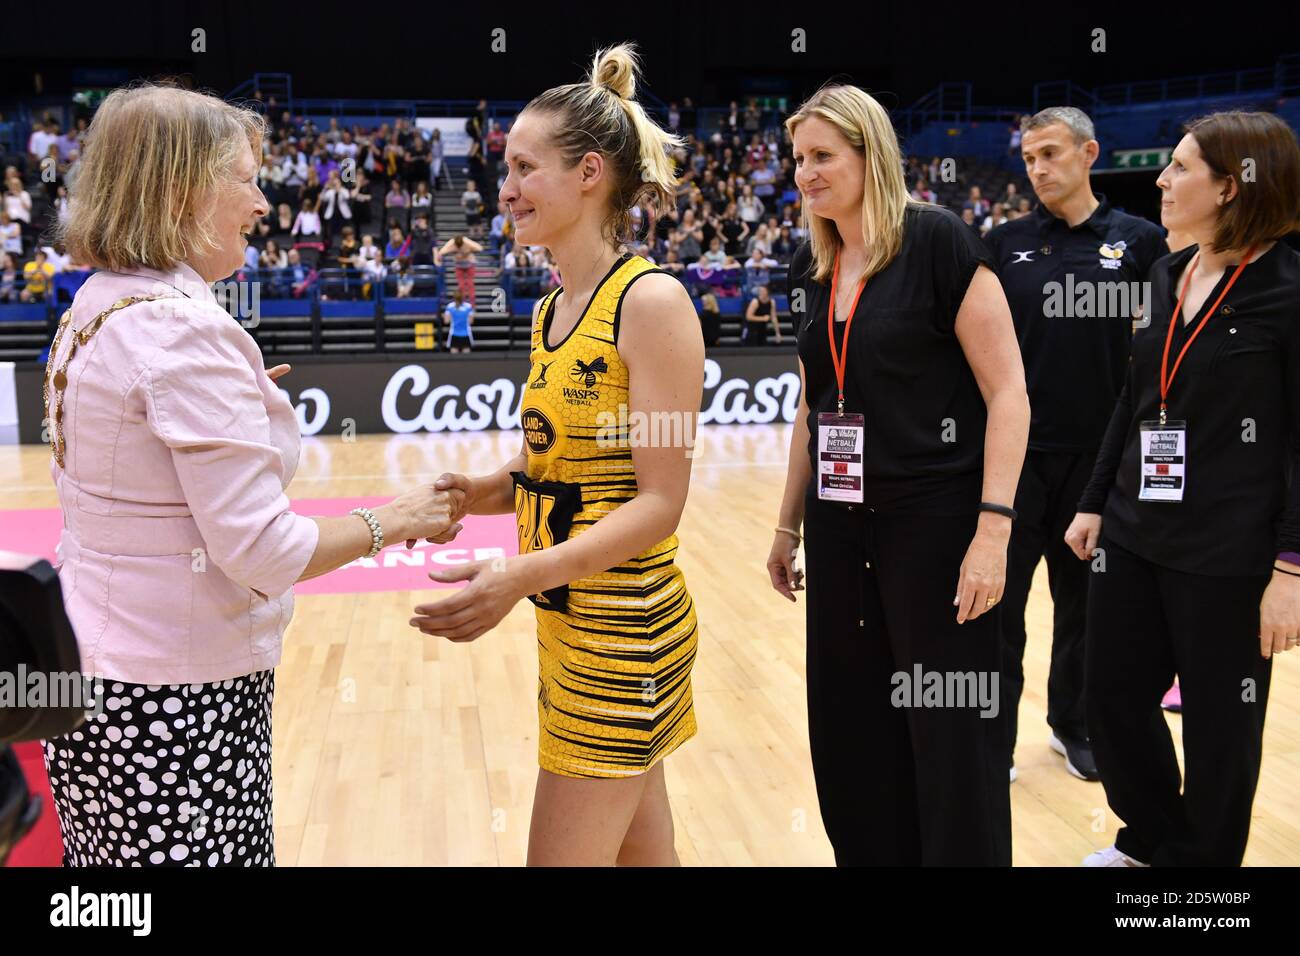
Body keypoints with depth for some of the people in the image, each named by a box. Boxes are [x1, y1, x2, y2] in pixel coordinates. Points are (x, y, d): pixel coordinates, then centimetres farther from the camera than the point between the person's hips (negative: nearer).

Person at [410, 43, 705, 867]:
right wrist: (487, 491, -6)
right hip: (569, 622, 8)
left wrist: (521, 576, -29)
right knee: (643, 849, 19)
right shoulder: (553, 310, 9)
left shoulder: (651, 301, -16)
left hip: (625, 629, -8)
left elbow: (660, 501, -19)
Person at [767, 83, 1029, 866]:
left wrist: (993, 527, -19)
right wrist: (789, 524, 17)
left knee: (952, 737, 2)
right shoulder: (813, 268, 9)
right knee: (850, 729, 13)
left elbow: (1008, 392, -12)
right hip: (841, 529, 6)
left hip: (936, 524, -6)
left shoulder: (938, 242, -10)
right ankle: (871, 855, 31)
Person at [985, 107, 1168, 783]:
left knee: (1084, 600, 13)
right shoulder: (1004, 243, 3)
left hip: (1099, 452, 0)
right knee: (1000, 599, 5)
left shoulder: (1140, 240, 1)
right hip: (1015, 449, 0)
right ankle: (995, 735, 19)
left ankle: (1074, 725, 30)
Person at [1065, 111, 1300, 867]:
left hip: (1229, 555, -7)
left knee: (1218, 727, 8)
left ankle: (1197, 856, 30)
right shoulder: (1167, 278, 8)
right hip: (1134, 537, 7)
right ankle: (1153, 839, 38)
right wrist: (1097, 504, 15)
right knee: (1112, 699, 14)